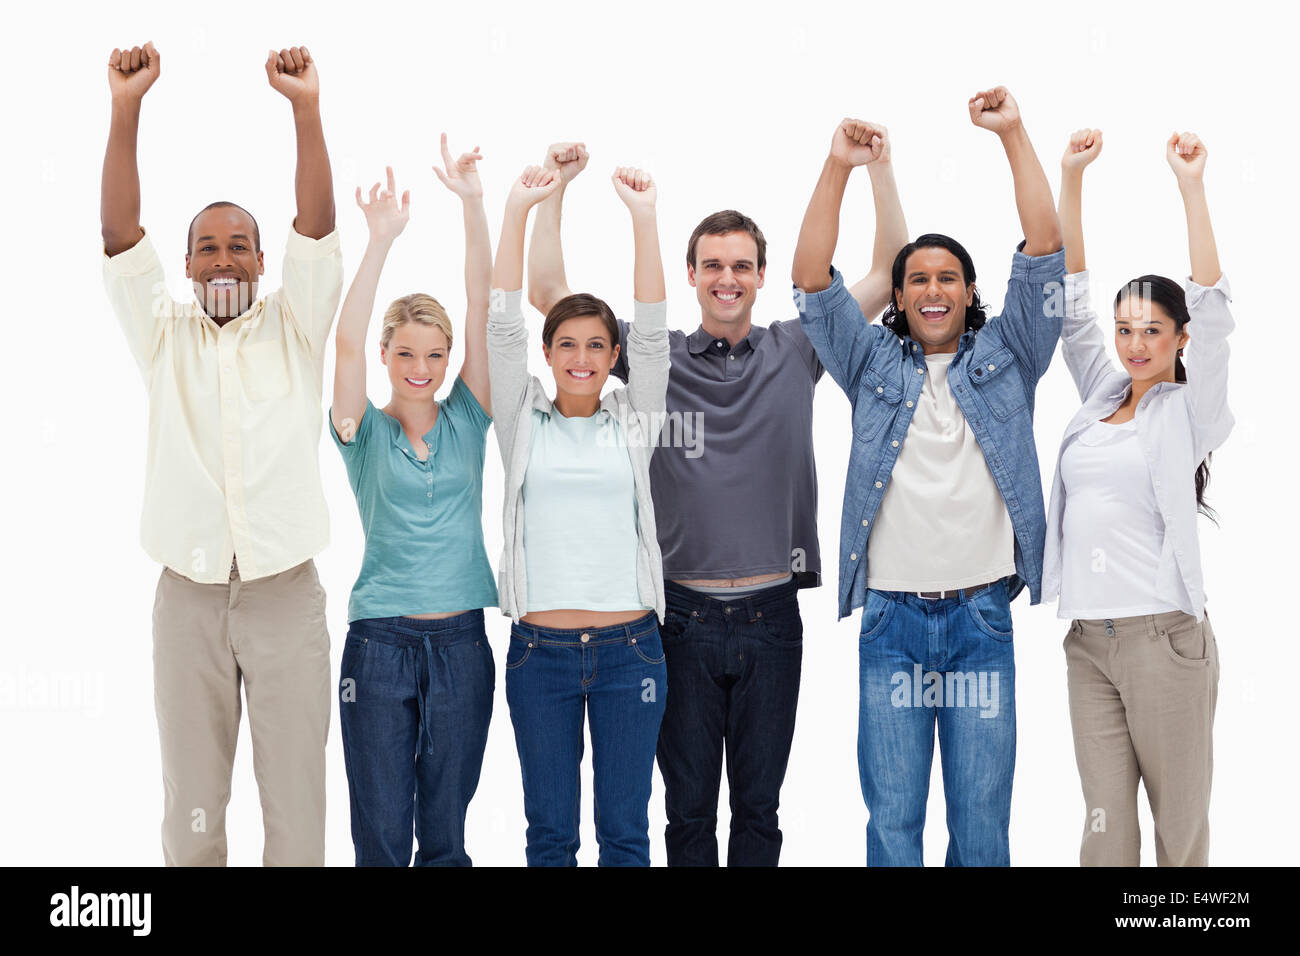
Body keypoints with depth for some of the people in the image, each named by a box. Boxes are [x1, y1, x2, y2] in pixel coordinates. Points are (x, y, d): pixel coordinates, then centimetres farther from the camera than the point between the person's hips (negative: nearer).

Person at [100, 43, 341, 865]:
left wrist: (308, 108, -21)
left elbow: (318, 228, -8)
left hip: (285, 591, -1)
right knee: (192, 803, 6)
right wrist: (126, 109, -17)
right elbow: (119, 235, -5)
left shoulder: (294, 329, 6)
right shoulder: (165, 336, 8)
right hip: (188, 594, 1)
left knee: (297, 797, 2)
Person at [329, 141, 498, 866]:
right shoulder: (366, 433, 1)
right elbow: (348, 342, -16)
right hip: (381, 642, -2)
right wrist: (382, 240, -24)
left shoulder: (466, 421, 5)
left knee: (446, 833, 11)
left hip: (461, 642, 2)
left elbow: (481, 303, -3)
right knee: (381, 836, 4)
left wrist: (474, 203, -10)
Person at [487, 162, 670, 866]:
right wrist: (518, 209, -7)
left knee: (625, 830, 7)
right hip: (540, 649, 0)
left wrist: (643, 216, -9)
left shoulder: (632, 422, 7)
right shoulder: (523, 422, 6)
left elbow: (652, 332, -2)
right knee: (550, 832, 8)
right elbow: (503, 325, -1)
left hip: (629, 647, 0)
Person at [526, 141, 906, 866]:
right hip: (684, 616, -1)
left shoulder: (794, 352, 5)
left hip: (771, 615, 1)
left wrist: (880, 165, -3)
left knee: (759, 807, 11)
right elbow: (548, 293, 2)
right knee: (689, 810, 9)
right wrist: (557, 186, -3)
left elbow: (891, 274, 4)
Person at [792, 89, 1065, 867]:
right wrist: (839, 169, -10)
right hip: (892, 620, 0)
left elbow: (1044, 251, 0)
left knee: (982, 827, 5)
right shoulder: (874, 364, 9)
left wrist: (1014, 135, -5)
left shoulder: (1005, 358, 9)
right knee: (893, 825, 3)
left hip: (983, 619, 0)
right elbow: (814, 283, -1)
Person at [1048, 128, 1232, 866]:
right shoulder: (1102, 395, 12)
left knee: (1180, 823, 3)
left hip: (1163, 637, -4)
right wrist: (1071, 178, 3)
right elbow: (1070, 296, 9)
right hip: (1088, 639, 5)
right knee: (1105, 822, 6)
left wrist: (1192, 186, -17)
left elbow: (1212, 307, -13)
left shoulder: (1188, 410, -1)